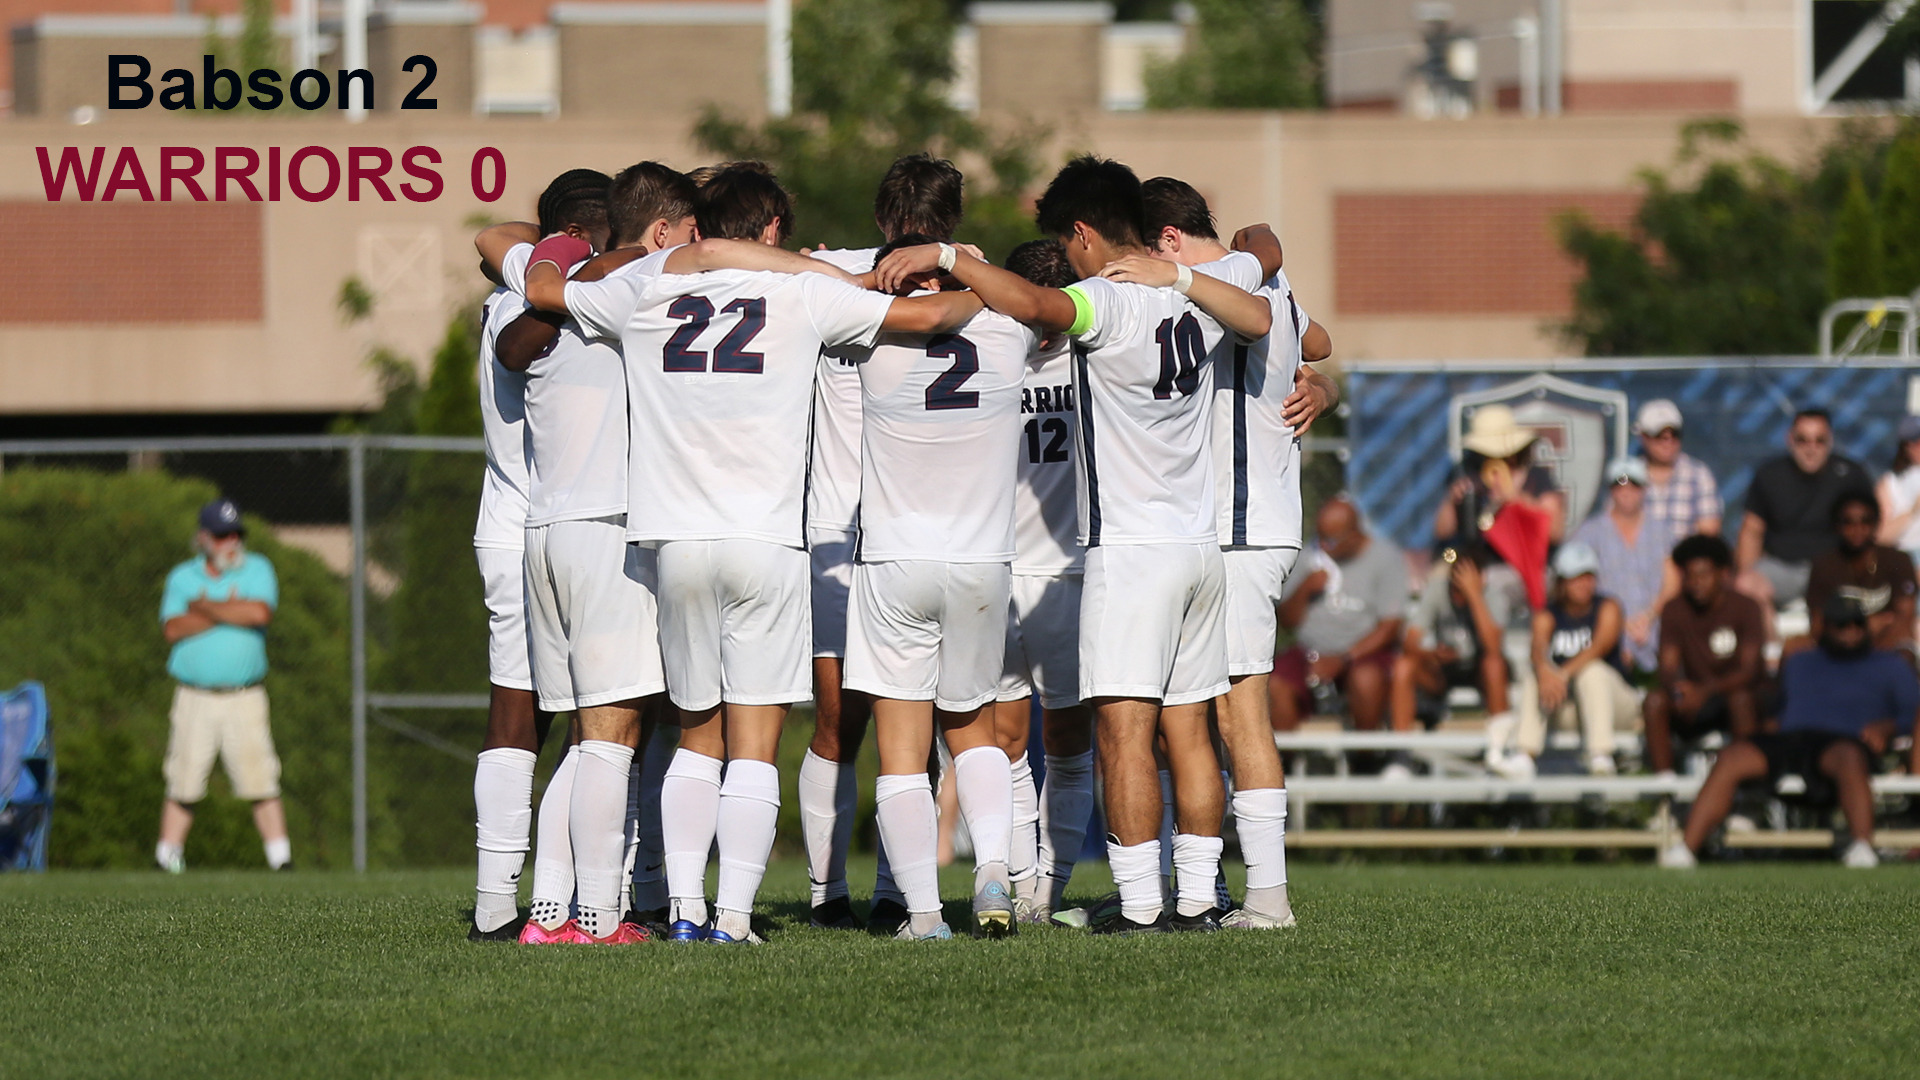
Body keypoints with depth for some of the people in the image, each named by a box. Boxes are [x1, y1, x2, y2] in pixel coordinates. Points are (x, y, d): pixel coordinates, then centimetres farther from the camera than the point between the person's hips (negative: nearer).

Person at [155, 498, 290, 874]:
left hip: (245, 699, -1)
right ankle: (167, 864, 6)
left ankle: (281, 860, -4)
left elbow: (260, 612, -13)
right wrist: (228, 611, -10)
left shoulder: (257, 570, 7)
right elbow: (173, 629, -7)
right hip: (194, 698, 1)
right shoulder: (181, 577, 9)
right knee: (182, 787, 0)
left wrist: (204, 607, -6)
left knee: (261, 784, -6)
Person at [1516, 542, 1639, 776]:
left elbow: (1600, 647, -23)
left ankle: (1601, 755, -45)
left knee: (1592, 671, -32)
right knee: (1537, 674, -23)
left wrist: (1564, 673, -40)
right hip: (1565, 707, 2)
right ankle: (1525, 752, -35)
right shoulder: (1546, 616, 2)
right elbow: (1538, 649, -19)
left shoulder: (1608, 609, -4)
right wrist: (1545, 672, -44)